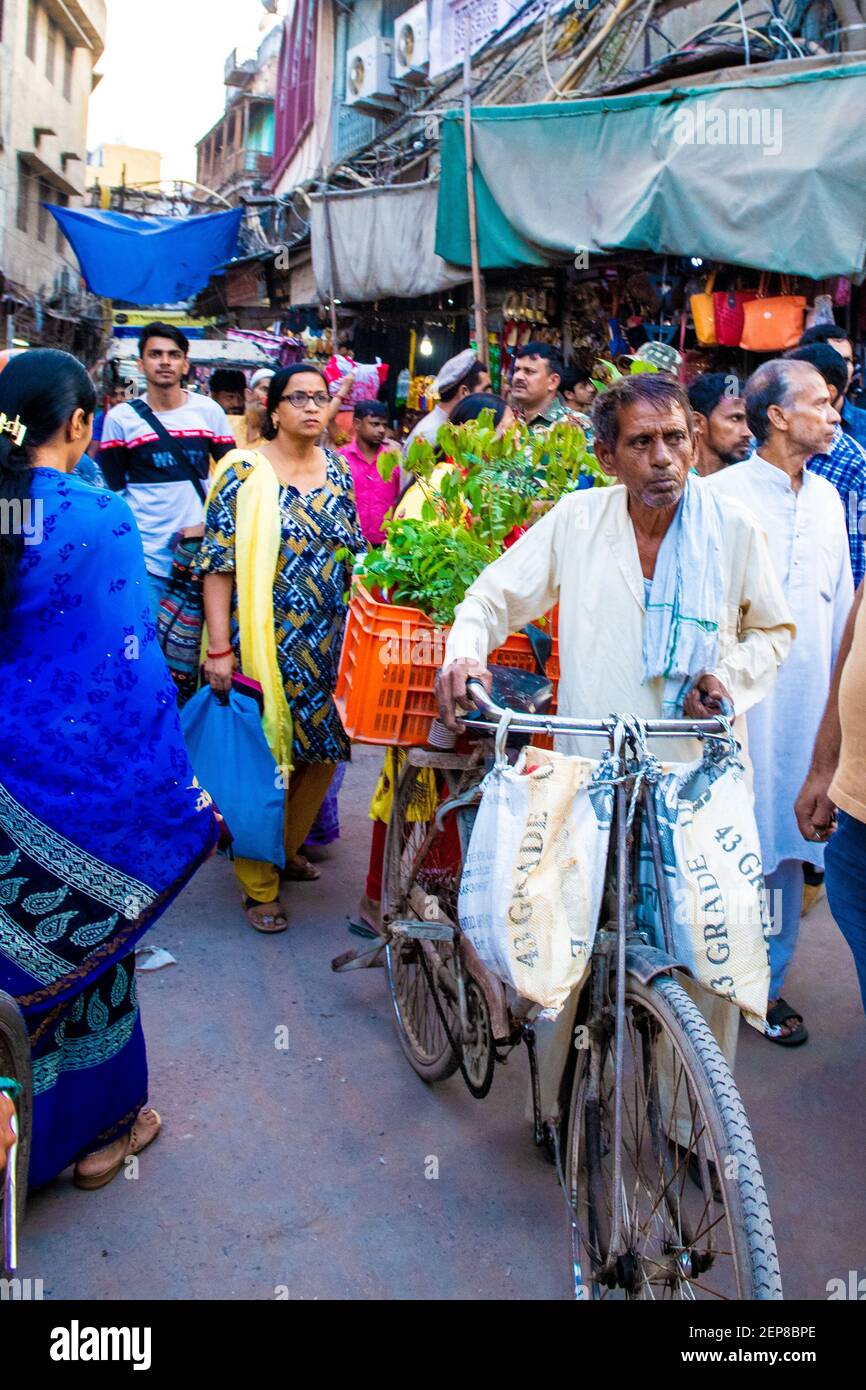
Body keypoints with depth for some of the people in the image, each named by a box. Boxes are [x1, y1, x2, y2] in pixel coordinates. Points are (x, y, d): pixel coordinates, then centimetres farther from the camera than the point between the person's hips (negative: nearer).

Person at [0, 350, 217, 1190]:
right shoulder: (99, 518, -16)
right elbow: (129, 663, -17)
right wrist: (174, 788, -8)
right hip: (79, 766, -4)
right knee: (83, 938, 13)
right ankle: (95, 1126, 31)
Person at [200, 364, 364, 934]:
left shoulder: (337, 469, 10)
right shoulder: (245, 471, -6)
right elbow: (219, 565, -9)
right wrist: (220, 647, -15)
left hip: (328, 644, 5)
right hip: (266, 644, -5)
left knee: (323, 754, 12)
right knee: (264, 759, 1)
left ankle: (287, 847, 37)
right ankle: (260, 885, 17)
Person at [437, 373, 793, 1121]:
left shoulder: (734, 528, 1)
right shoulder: (576, 519, 0)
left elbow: (775, 629, 13)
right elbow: (497, 594, 7)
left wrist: (732, 675, -6)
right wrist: (466, 651, -13)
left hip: (698, 777, 0)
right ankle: (559, 1101, 27)